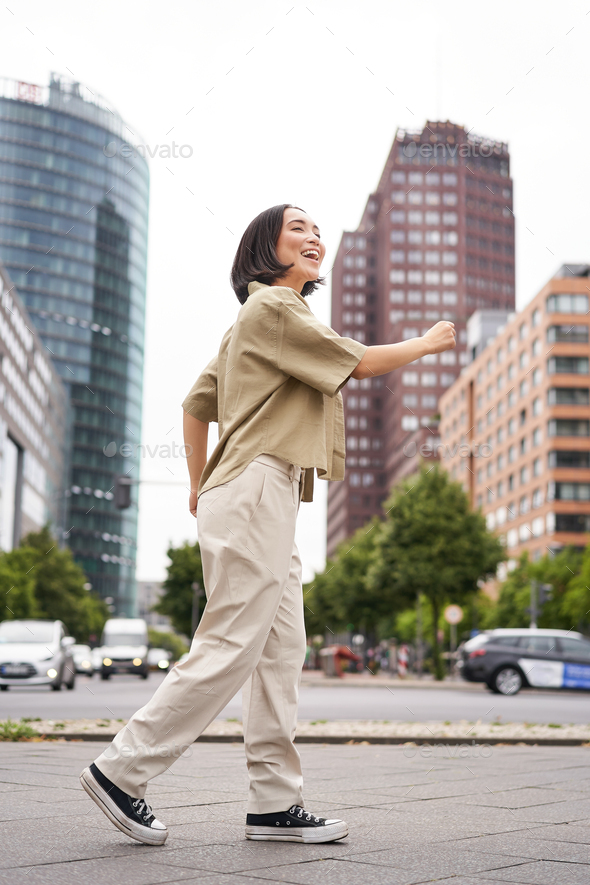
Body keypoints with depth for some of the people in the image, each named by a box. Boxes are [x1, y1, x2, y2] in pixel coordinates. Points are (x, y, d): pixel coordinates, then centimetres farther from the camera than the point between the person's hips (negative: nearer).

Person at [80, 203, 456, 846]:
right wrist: (428, 343, 7)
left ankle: (275, 803, 8)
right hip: (256, 490, -11)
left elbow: (195, 403, 26)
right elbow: (358, 362, -9)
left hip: (270, 503, 11)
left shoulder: (257, 319, 25)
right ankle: (121, 771, -3)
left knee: (281, 653, 6)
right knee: (229, 649, -11)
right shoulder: (272, 307, -6)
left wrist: (199, 485, 28)